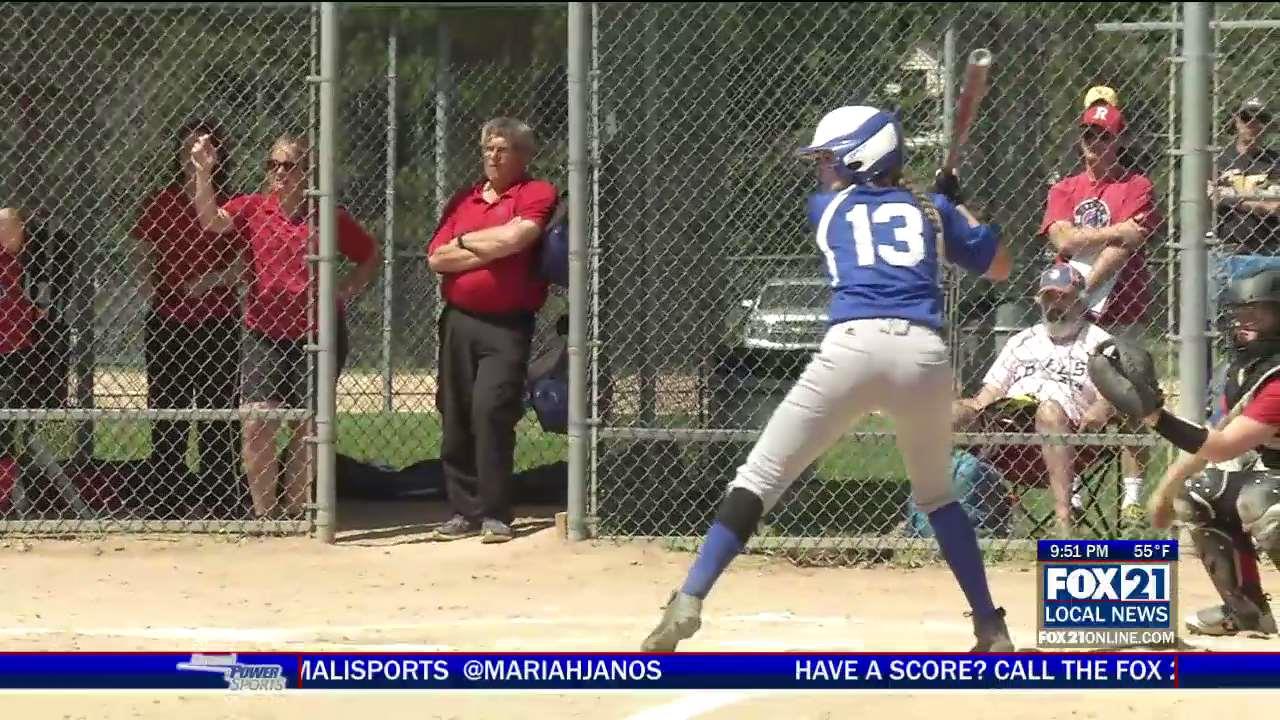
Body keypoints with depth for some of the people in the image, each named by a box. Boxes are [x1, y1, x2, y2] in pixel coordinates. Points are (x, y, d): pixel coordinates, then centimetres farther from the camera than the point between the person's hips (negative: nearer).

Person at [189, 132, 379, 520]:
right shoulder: (253, 208, -1)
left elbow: (370, 257, 12)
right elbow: (211, 219, -20)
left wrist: (345, 291, -2)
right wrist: (203, 172, -33)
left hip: (317, 334, 0)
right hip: (264, 334, 0)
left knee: (307, 429, 7)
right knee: (258, 423, -11)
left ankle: (296, 511, 18)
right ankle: (264, 514, -4)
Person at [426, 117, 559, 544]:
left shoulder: (536, 194, 1)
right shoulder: (463, 200, 16)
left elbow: (515, 237, -17)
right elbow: (437, 259, 6)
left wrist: (465, 241, 0)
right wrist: (489, 250, -6)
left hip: (507, 327, -5)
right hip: (458, 321, 5)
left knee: (491, 410, -17)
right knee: (455, 418, 4)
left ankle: (495, 515, -12)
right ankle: (464, 511, 11)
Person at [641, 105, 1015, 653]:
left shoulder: (831, 210, 22)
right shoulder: (932, 210, 23)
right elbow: (999, 267, 35)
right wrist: (956, 205, 48)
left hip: (853, 347, -2)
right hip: (925, 355, 2)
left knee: (759, 479, -1)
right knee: (935, 494, 24)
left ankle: (688, 604, -15)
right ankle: (991, 628, 22)